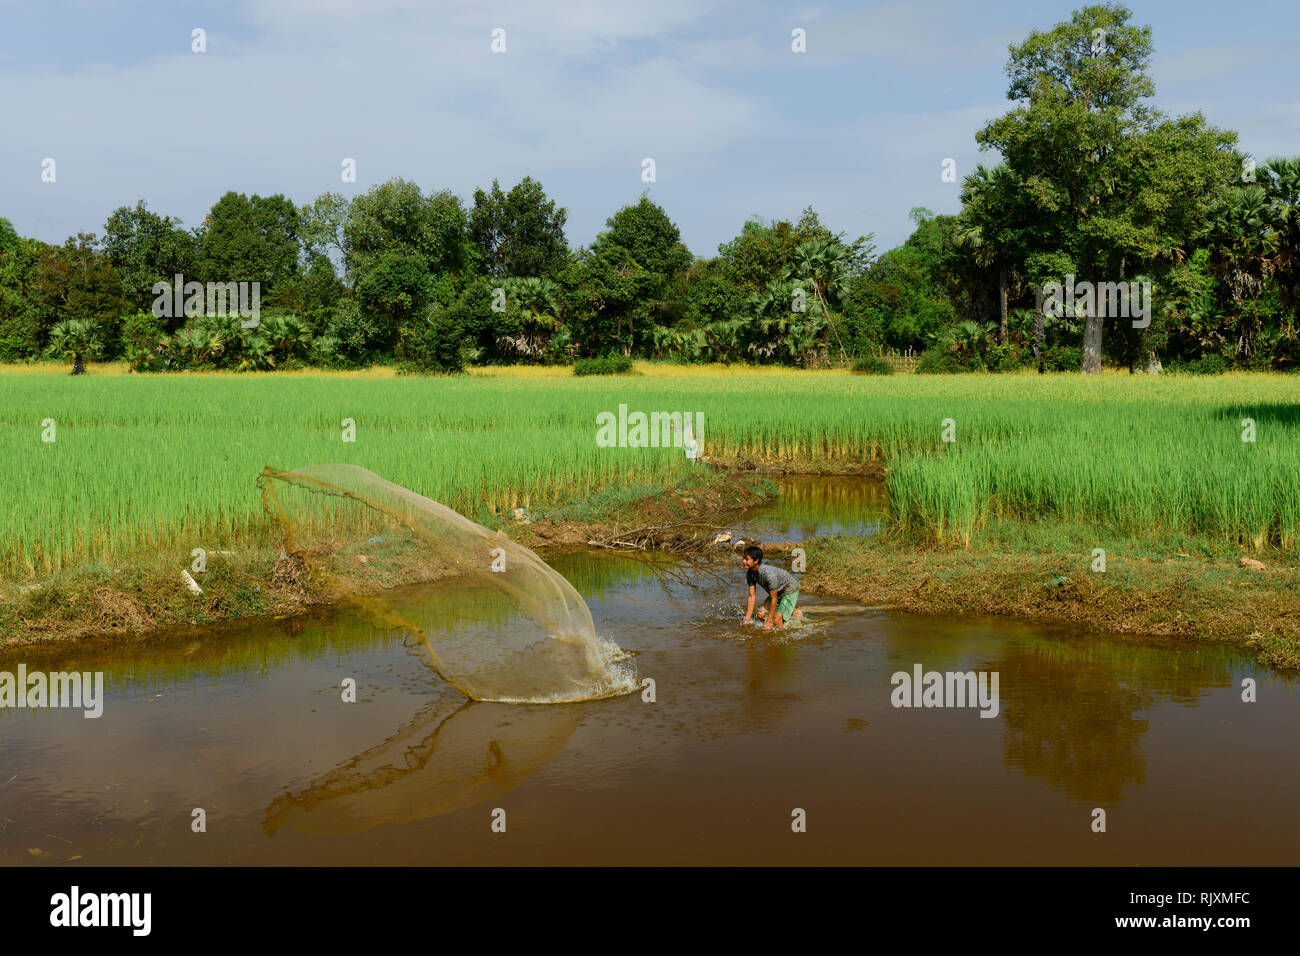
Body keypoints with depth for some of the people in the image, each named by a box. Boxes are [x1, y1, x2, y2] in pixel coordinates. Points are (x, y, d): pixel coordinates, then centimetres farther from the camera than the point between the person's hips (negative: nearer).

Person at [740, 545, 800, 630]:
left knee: (777, 620, -19)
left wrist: (769, 622, -25)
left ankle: (795, 614, 11)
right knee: (761, 615, -1)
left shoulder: (768, 574, -38)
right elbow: (751, 596, -10)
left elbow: (774, 599, -30)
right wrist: (747, 620, -11)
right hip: (778, 591, 8)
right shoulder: (750, 573, -15)